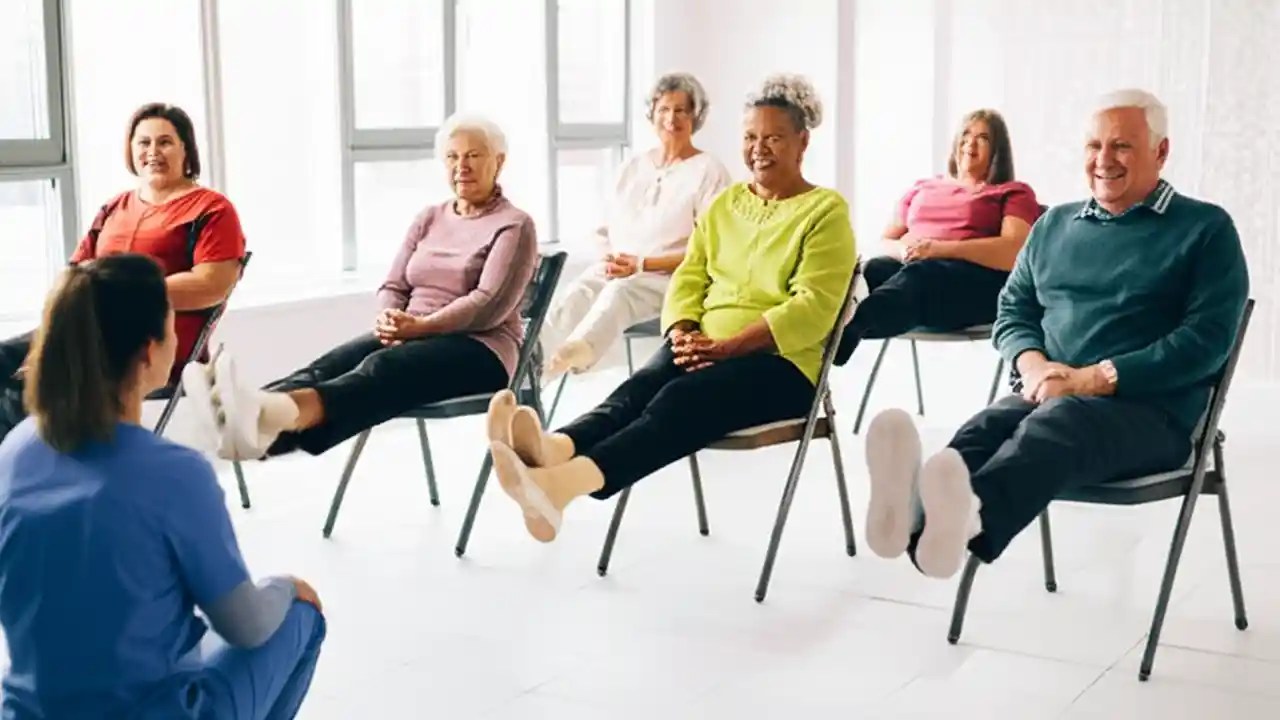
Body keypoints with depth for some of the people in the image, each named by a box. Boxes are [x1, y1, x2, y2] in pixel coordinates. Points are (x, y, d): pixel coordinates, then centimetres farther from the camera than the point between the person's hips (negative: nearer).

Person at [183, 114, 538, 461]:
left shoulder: (514, 226, 1)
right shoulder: (429, 218, 20)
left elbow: (490, 305, -13)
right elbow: (394, 286, 13)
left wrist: (420, 325, -24)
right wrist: (390, 321, -12)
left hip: (478, 350, -6)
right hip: (414, 339, 6)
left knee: (383, 367, -37)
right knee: (331, 364, -27)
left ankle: (278, 418, -68)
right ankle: (252, 419, -58)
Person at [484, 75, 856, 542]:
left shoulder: (826, 211, 0)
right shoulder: (724, 203, 20)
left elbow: (813, 308, -12)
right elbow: (689, 278, 14)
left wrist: (728, 346, -20)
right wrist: (683, 333, -8)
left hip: (781, 362, -5)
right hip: (705, 352, 6)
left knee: (680, 399, -35)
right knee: (641, 386, -30)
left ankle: (564, 482, -62)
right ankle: (553, 449, -61)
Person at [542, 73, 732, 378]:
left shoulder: (708, 171, 2)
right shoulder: (632, 167, 20)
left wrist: (642, 264, -14)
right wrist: (609, 259, -3)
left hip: (670, 277, -5)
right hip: (616, 272, 5)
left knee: (620, 291, -39)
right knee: (576, 295, -30)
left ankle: (572, 353, -68)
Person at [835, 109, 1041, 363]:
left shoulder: (1013, 193, 19)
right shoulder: (922, 188, 33)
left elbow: (1015, 252, -2)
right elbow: (884, 243, 24)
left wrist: (943, 249, -13)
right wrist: (904, 250, -3)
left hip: (975, 280, -4)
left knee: (918, 275, -41)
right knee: (870, 270, -34)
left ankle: (845, 334, -70)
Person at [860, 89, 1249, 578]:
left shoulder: (1205, 229, 6)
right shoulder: (1054, 225, 23)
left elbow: (1209, 336, -5)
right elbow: (1013, 310, 21)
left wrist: (1096, 379, -15)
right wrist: (1032, 364, -4)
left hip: (1149, 410, -4)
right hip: (1047, 396, 4)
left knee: (1056, 422, -40)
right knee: (986, 427, -33)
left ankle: (968, 517, -70)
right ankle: (919, 515, -66)